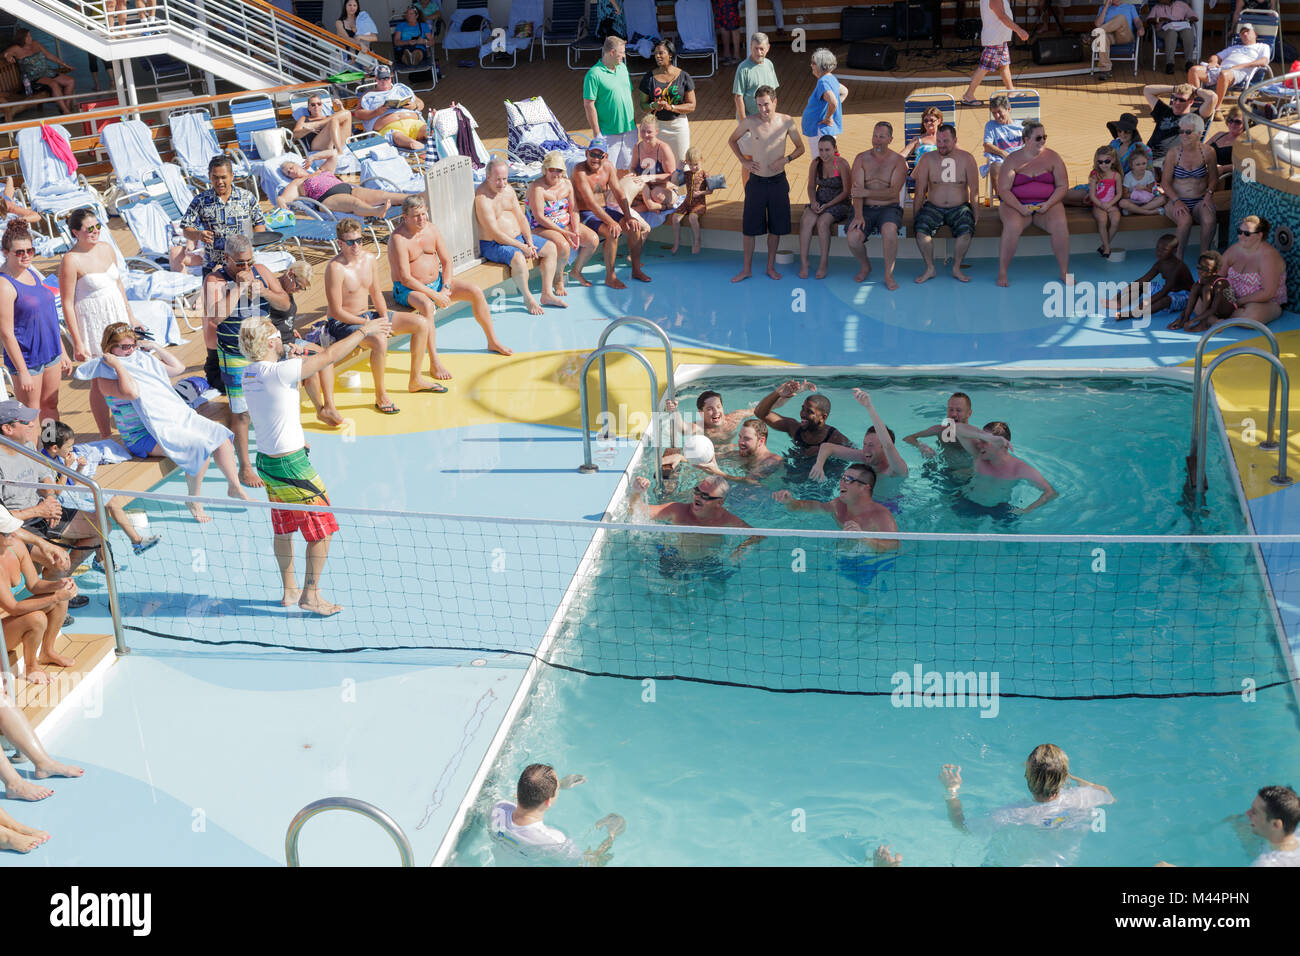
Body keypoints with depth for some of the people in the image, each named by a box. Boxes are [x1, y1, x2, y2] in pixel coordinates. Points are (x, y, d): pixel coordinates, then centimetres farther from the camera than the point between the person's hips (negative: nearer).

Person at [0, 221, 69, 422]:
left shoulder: (34, 275, 7)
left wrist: (63, 352, 17)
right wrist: (22, 371, -19)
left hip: (51, 352, 8)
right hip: (26, 358, -8)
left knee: (51, 405, 18)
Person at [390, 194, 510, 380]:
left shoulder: (431, 228, 0)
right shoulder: (398, 239, -20)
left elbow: (446, 260, 6)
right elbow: (405, 278, -24)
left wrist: (446, 288, -9)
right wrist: (434, 295, -25)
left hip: (436, 282, 7)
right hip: (409, 289, -7)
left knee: (476, 292, -3)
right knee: (427, 306, -40)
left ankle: (493, 341, 13)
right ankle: (434, 364, -41)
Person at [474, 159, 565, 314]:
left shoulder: (508, 189, 6)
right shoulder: (482, 197, -21)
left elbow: (521, 218, 8)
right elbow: (494, 233, -25)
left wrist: (530, 242, -6)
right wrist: (522, 247, -22)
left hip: (518, 237, 9)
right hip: (494, 244, -9)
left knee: (550, 248, 3)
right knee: (518, 258, -36)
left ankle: (547, 294, 4)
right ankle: (528, 298, -15)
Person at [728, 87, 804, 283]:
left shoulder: (786, 122, -5)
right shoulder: (750, 122, -7)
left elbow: (800, 148, 7)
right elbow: (732, 140, 10)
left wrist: (786, 159, -11)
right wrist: (744, 161, -1)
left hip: (778, 182, 1)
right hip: (756, 181, -1)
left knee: (776, 227, 9)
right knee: (750, 227, 3)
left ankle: (771, 267, 24)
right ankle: (747, 269, 17)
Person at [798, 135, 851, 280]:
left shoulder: (841, 164, -13)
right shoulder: (816, 163, 1)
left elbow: (846, 191, -11)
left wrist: (828, 205, -17)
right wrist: (813, 201, -9)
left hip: (838, 203, -4)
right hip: (819, 201, 4)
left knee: (822, 222, -33)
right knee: (806, 221, -26)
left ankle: (824, 263, -24)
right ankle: (803, 263, -26)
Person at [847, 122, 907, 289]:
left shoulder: (898, 161, 1)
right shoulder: (861, 159, 6)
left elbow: (893, 192, -11)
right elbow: (857, 190, -6)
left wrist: (867, 192, -23)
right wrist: (858, 215, -21)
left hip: (889, 208, -1)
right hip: (865, 209, 2)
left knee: (889, 230, -36)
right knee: (853, 237, -27)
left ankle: (889, 274, -17)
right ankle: (865, 266, 7)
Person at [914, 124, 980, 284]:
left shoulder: (966, 158, -1)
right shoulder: (928, 159, 0)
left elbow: (974, 190, 2)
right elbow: (920, 191, 3)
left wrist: (976, 214, -3)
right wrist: (915, 215, -1)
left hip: (959, 208, -1)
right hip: (933, 207, 1)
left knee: (966, 230, -31)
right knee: (921, 228, -29)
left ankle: (957, 268, -10)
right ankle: (930, 268, -11)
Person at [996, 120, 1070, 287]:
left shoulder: (1053, 157, 4)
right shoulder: (1013, 160, -2)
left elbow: (1062, 186, 4)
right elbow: (1003, 190, -7)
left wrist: (1048, 205, -13)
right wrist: (1020, 207, -20)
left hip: (1048, 204, 2)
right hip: (1016, 204, -2)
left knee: (1060, 224, -28)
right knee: (1012, 225, -34)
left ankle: (1064, 272, -17)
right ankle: (1002, 273, -25)